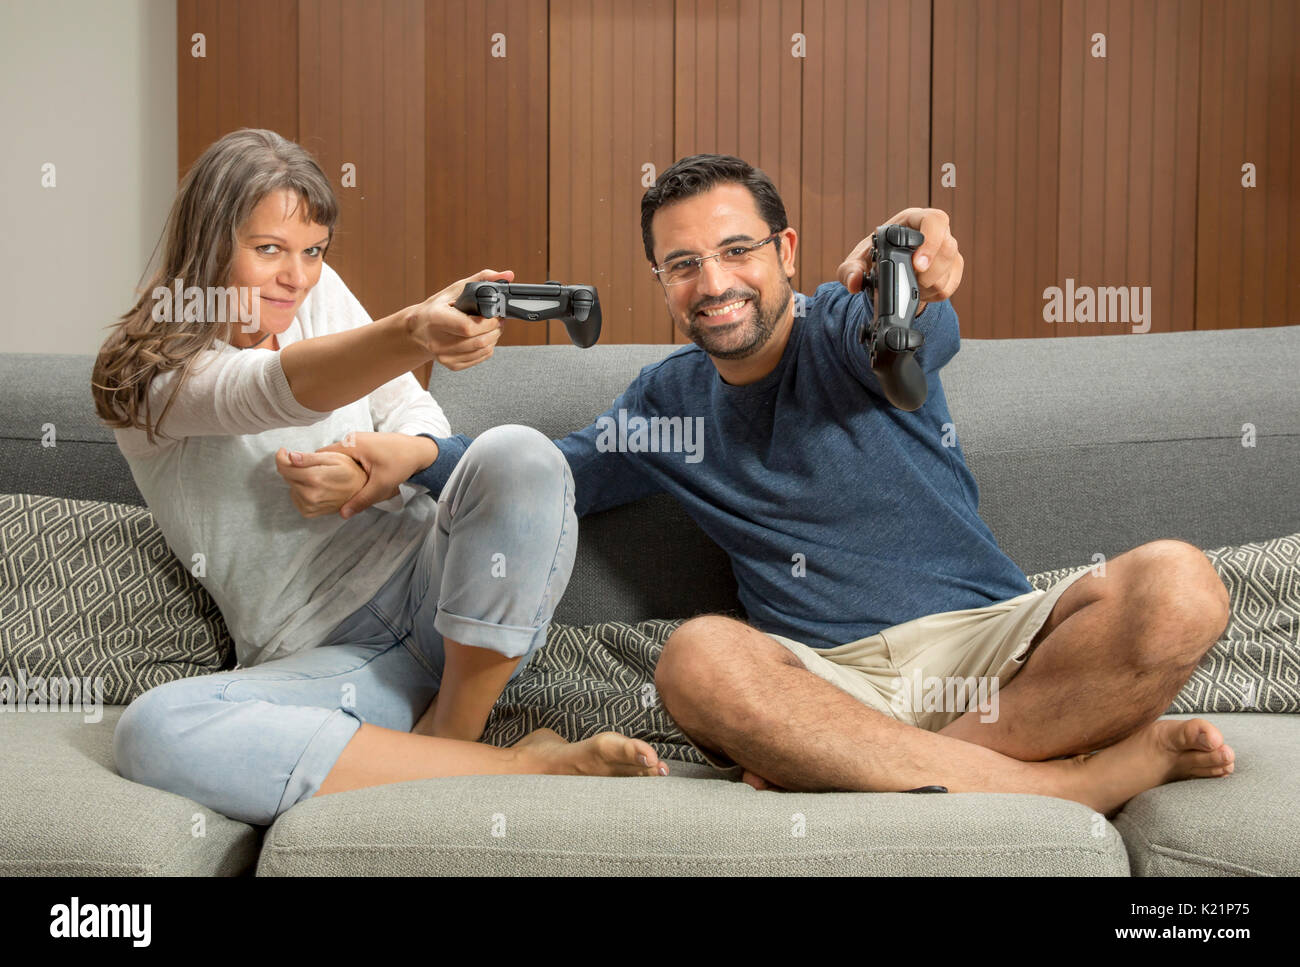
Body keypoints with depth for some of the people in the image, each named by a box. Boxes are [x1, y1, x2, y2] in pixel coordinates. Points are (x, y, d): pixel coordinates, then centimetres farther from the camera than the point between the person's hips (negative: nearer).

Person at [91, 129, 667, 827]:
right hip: (323, 659, -2)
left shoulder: (316, 292, 11)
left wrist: (373, 468, -14)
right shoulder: (147, 378, -5)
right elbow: (281, 390, -27)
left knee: (518, 455, -28)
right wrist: (412, 336, -47)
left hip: (430, 587, 3)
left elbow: (419, 422, 12)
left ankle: (447, 736, -12)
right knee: (154, 731, -34)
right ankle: (522, 766, -30)